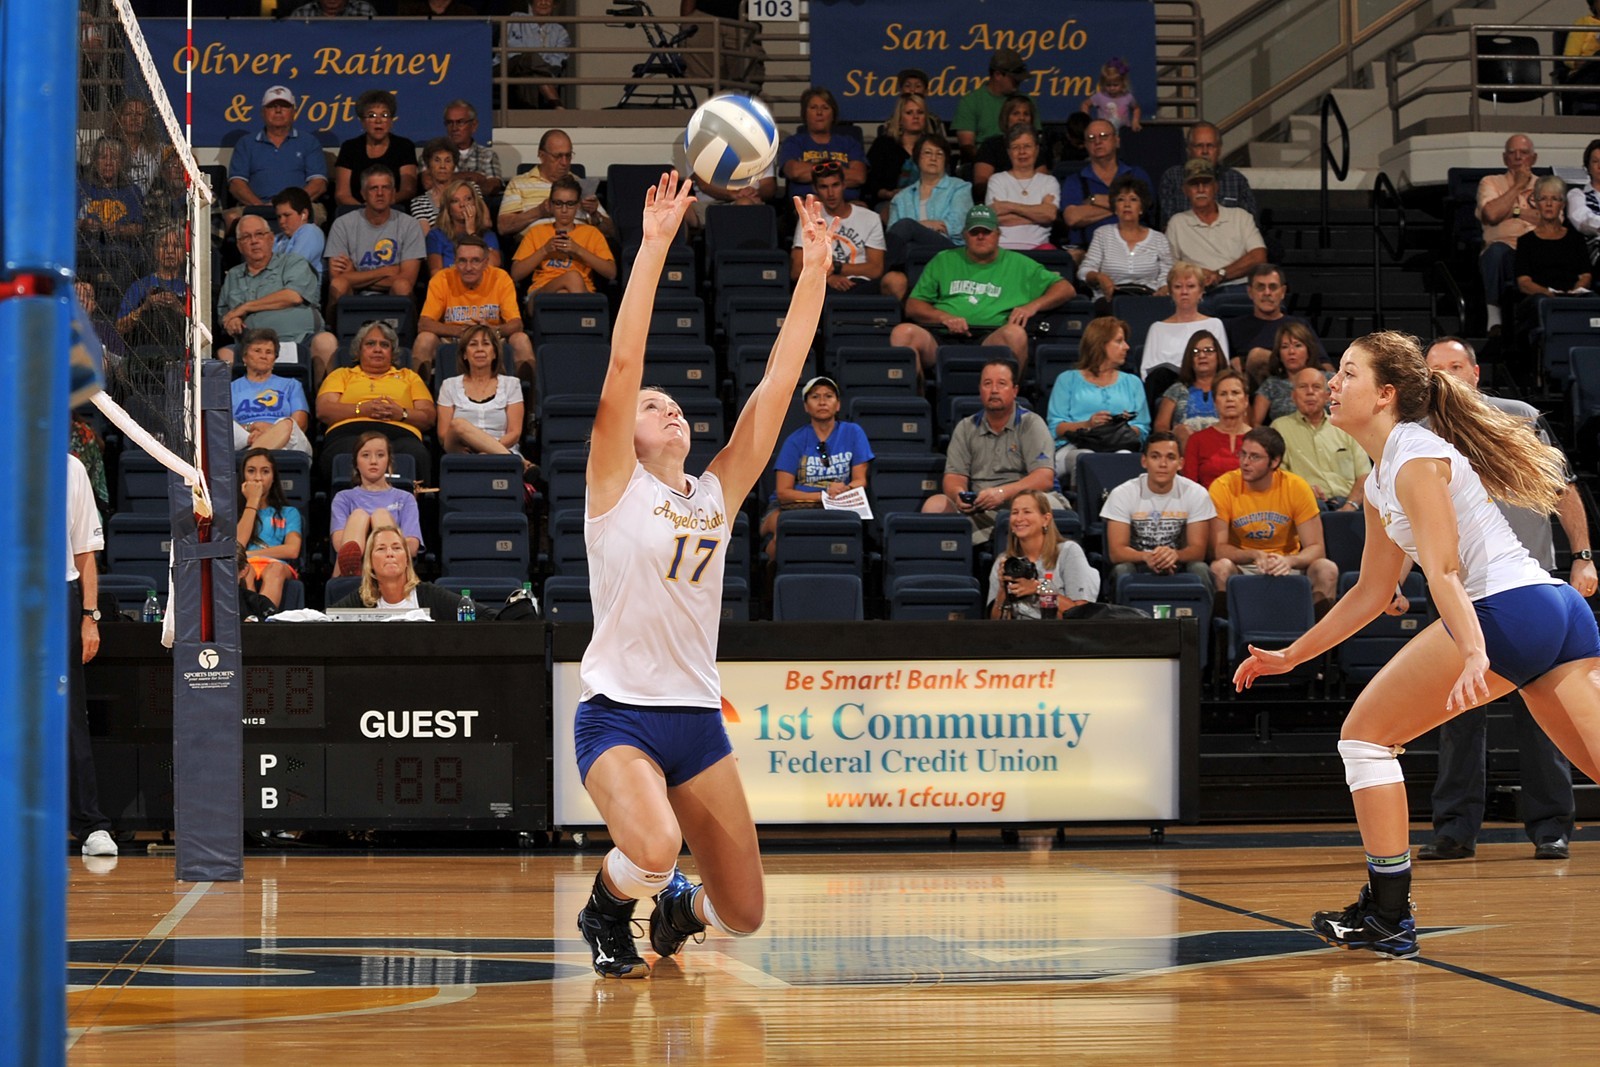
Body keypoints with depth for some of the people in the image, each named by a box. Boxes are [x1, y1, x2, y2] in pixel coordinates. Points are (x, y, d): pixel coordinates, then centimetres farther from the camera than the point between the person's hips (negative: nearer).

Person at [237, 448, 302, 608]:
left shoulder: (288, 513, 26)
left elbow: (292, 550, 6)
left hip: (277, 566, 0)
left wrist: (250, 554, -1)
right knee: (245, 569, -38)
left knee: (275, 570, -39)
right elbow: (237, 544, 2)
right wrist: (252, 502, 9)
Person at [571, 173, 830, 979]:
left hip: (698, 719, 5)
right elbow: (622, 365, -12)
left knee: (743, 915, 4)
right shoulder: (614, 487, -1)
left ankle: (675, 907, 40)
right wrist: (654, 247, -17)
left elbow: (778, 383, 7)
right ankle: (607, 909, 3)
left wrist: (815, 269, 3)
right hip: (618, 715, -5)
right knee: (654, 848, -33)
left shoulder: (718, 493, 10)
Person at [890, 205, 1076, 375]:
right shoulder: (943, 261, 27)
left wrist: (1033, 306, 2)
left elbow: (1066, 288, 21)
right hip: (944, 338, 1)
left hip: (991, 340, -1)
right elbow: (912, 306, 20)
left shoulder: (1018, 265, 23)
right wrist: (944, 317, -1)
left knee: (1015, 333, -37)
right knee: (903, 332, -31)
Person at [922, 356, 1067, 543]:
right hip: (978, 512, 3)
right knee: (935, 504, -23)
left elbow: (1045, 478, -10)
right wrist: (959, 494, -18)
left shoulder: (1031, 424, 3)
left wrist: (1002, 492, -26)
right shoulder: (966, 428, 16)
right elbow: (953, 477, 9)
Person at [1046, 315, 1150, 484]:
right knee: (1086, 457, -40)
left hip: (1119, 445, 1)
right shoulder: (1068, 380, 21)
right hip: (1073, 446, -1)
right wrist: (1087, 424, -8)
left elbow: (1143, 430, 19)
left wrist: (1125, 427, -4)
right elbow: (1056, 427, 8)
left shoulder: (1132, 382, 30)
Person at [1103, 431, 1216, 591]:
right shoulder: (1122, 494, -7)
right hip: (1138, 566, -1)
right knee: (1122, 570, -33)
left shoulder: (1197, 494, -4)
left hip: (1177, 566, 1)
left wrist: (1175, 554, -34)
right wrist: (1146, 557, -37)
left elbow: (1198, 549, -9)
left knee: (1200, 570, -30)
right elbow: (1116, 552, -13)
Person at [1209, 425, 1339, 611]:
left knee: (1327, 569, -25)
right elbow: (1217, 548, -15)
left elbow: (1315, 548, -9)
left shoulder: (1296, 487, -9)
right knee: (1220, 568, -34)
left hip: (1287, 567, 1)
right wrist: (1254, 555, -33)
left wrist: (1289, 561, -32)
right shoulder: (1223, 487, -11)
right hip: (1241, 566, -1)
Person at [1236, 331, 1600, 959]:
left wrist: (1473, 653, -32)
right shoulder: (1379, 483, 22)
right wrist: (1291, 657, 33)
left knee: (1366, 734, 2)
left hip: (1506, 609, -9)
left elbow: (1444, 572, -20)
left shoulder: (1416, 458, -6)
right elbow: (1372, 593, 30)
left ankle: (1388, 916, 4)